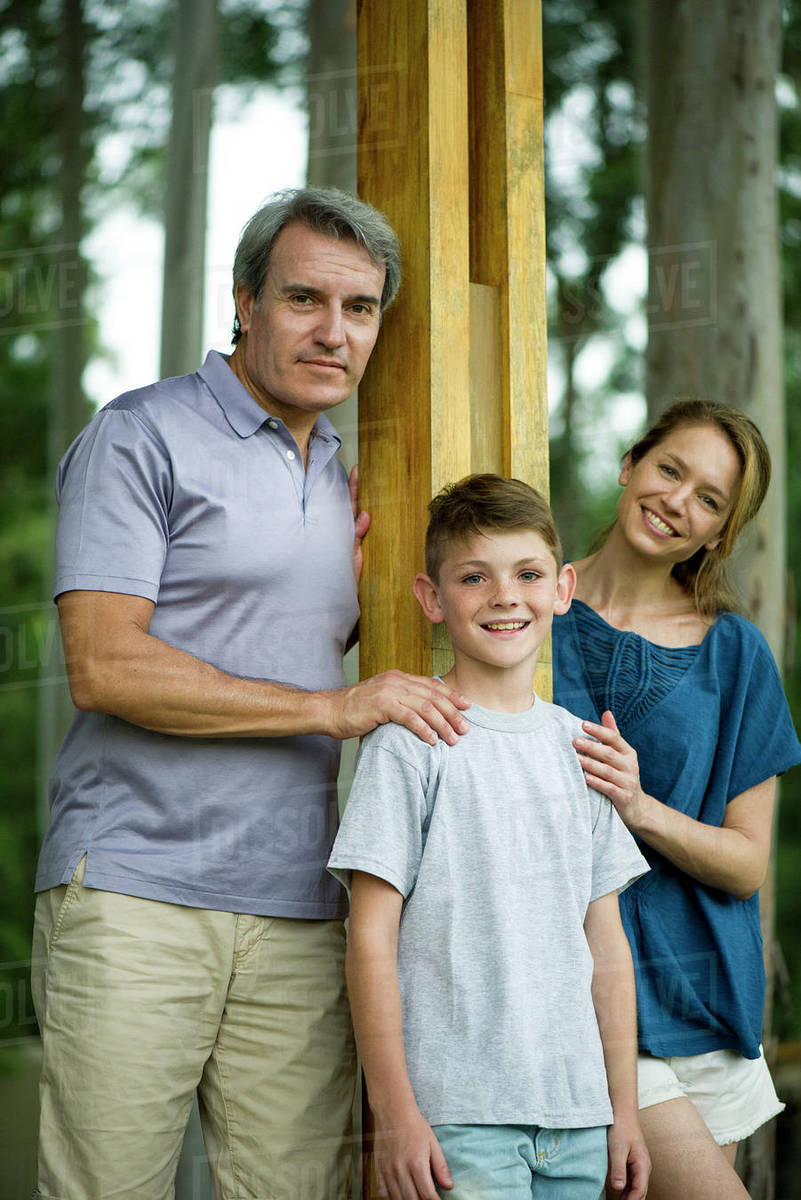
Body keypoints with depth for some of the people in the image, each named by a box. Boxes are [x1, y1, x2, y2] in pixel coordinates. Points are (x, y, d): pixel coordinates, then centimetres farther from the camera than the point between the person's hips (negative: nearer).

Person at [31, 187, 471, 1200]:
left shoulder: (338, 477, 21)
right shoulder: (141, 438, -1)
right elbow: (104, 667, -12)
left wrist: (359, 568, 13)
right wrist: (333, 707, -11)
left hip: (301, 916, 6)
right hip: (136, 898, -6)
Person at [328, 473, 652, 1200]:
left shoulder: (581, 745, 11)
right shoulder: (411, 744, -6)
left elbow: (606, 940, 13)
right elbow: (372, 939, -8)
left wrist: (625, 1108, 12)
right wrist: (395, 1113, -11)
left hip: (575, 1113, 5)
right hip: (456, 1113, -5)